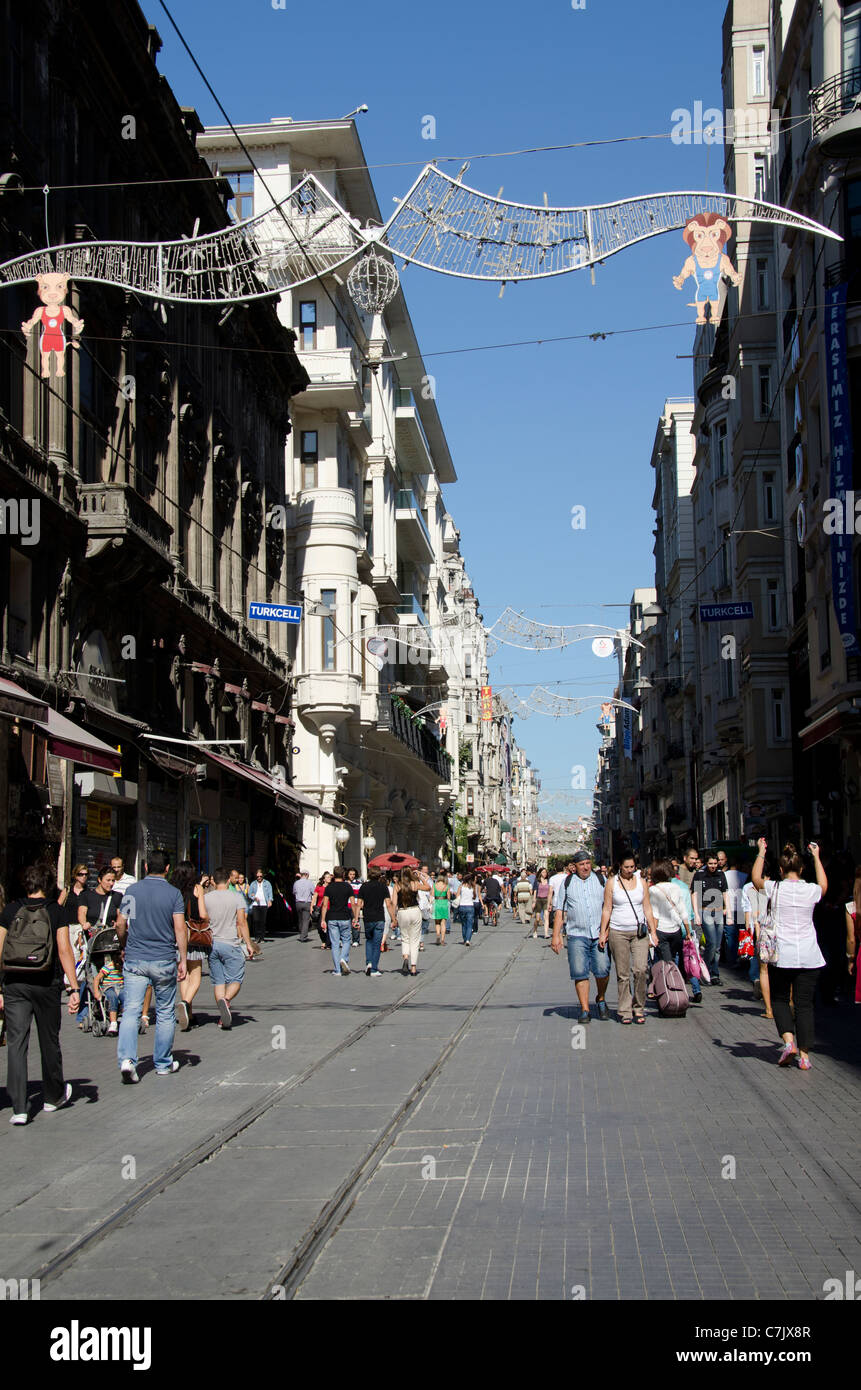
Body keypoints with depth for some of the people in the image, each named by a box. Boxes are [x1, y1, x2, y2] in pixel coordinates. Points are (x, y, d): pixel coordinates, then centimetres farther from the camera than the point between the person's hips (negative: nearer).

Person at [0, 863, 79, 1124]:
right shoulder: (55, 911, -3)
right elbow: (64, 951, -9)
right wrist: (74, 989, -9)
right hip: (46, 985, 0)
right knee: (49, 1041, 15)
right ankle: (53, 1097, 33)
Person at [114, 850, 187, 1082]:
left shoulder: (132, 890, 2)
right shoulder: (173, 893, -5)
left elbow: (120, 925, 5)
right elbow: (180, 928, -10)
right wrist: (183, 959, -3)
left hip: (135, 960, 1)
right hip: (164, 960, -1)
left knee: (131, 1011, -1)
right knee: (165, 1013, 12)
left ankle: (126, 1059, -19)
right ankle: (163, 1064, 20)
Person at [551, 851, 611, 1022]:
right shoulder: (566, 883, 8)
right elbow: (559, 910, 8)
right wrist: (556, 935, 1)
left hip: (600, 935, 0)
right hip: (576, 935, 0)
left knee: (603, 970, -8)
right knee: (580, 973, -4)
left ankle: (601, 999, 19)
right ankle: (585, 1010, 3)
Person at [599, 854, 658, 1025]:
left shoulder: (641, 882, 9)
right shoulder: (611, 882, 3)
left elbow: (647, 908, 12)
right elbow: (607, 909, 3)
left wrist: (653, 931, 7)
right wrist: (603, 932, -1)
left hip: (639, 932, 1)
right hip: (618, 932, -1)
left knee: (640, 970, -11)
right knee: (622, 974, 1)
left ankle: (639, 1007, 2)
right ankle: (624, 1010, 8)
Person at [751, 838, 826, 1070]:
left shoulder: (774, 888, -6)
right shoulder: (811, 890, -1)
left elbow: (755, 878, 17)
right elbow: (824, 885, 25)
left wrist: (761, 852, 26)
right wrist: (816, 856, 35)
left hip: (782, 954, -1)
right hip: (809, 956, 1)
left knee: (779, 999, 14)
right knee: (804, 1003, 6)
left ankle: (789, 1041, -7)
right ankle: (804, 1054, 4)